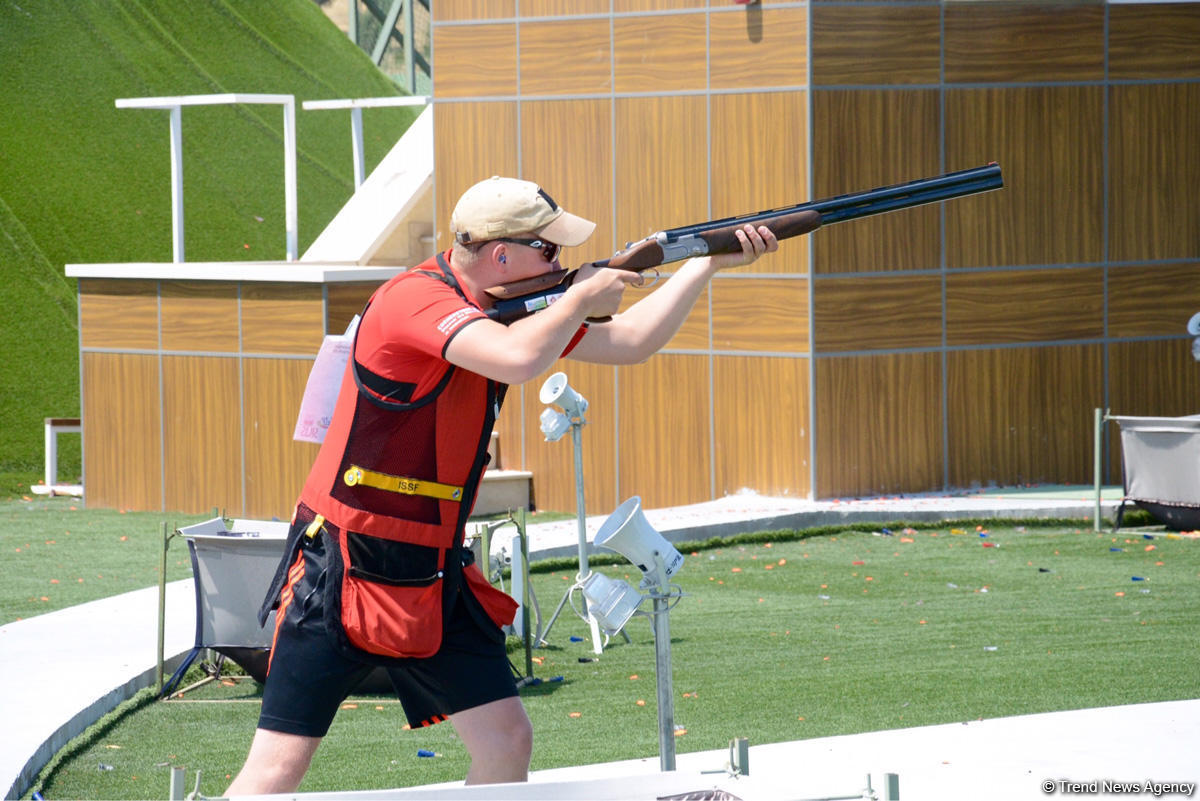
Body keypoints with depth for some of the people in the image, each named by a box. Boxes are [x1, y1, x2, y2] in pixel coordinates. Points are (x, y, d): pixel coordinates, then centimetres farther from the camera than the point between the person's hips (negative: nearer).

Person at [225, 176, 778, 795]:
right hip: (338, 579, -8)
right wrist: (581, 299, -18)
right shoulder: (416, 298, -20)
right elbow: (519, 360, -35)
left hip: (433, 578, 8)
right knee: (278, 768, -9)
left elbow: (631, 342, 16)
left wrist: (708, 263, 10)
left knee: (507, 742, 2)